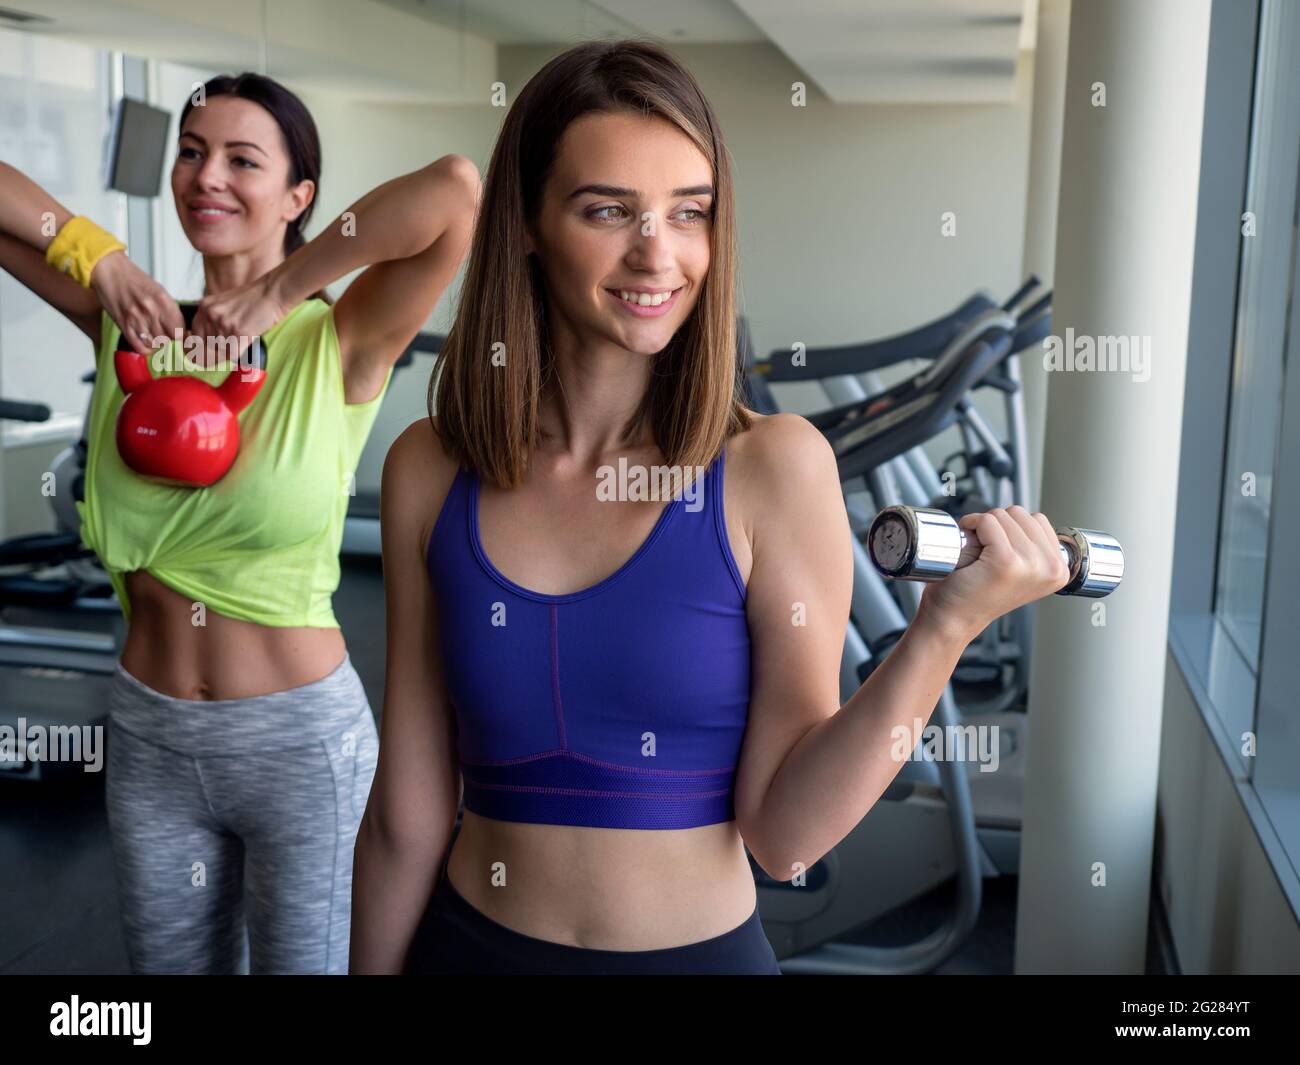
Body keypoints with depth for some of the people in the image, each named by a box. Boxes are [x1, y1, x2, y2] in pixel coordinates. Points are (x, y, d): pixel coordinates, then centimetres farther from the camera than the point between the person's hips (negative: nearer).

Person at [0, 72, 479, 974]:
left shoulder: (339, 347, -14)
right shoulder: (133, 323, -2)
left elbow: (455, 189, -31)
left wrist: (281, 290, -25)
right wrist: (100, 258, -11)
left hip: (301, 741, -4)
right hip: (148, 737, 4)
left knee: (303, 962, 16)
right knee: (170, 962, 22)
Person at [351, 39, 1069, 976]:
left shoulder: (775, 467, -14)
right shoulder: (429, 470, -9)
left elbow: (784, 830, -16)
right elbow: (407, 816, -3)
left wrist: (945, 628, -25)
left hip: (699, 946, -1)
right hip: (471, 938, 2)